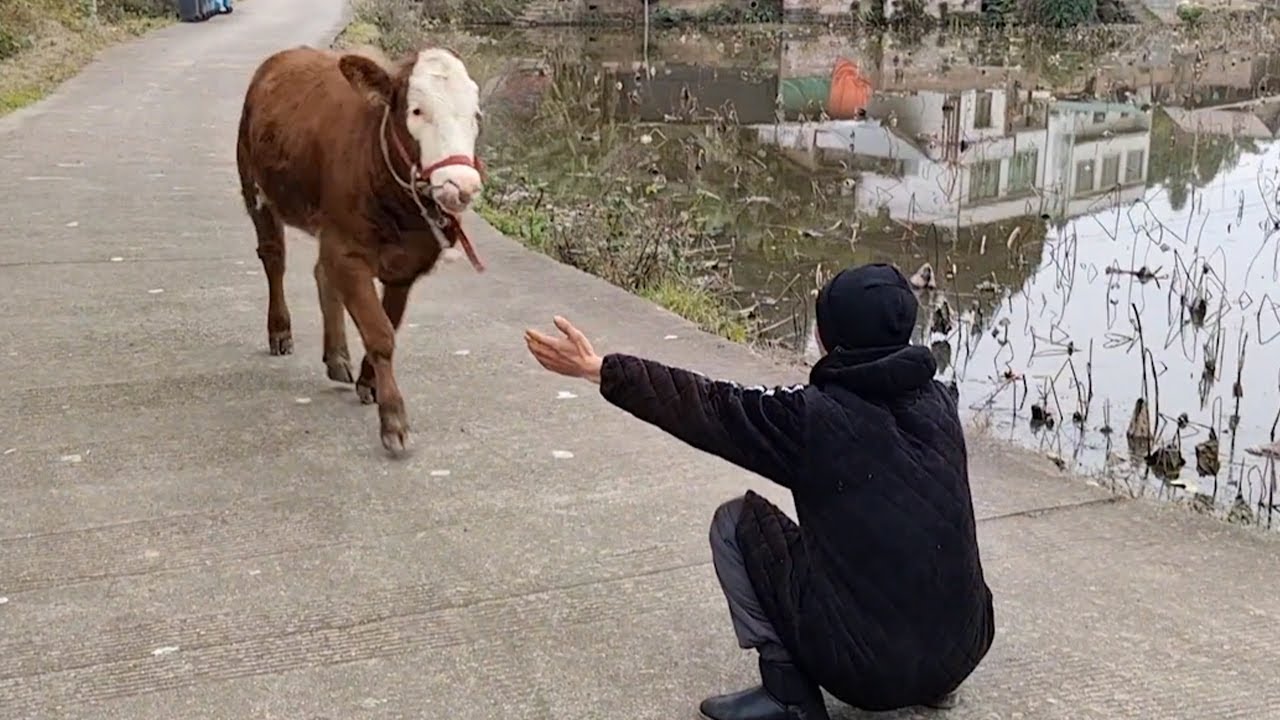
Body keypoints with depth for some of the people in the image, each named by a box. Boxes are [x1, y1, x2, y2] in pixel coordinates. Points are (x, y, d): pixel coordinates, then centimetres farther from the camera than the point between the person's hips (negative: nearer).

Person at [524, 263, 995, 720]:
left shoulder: (815, 418, -12)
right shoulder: (939, 405, 3)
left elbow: (705, 407, -1)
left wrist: (597, 369, 9)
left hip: (862, 668, -6)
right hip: (964, 652, 6)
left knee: (736, 522, 9)